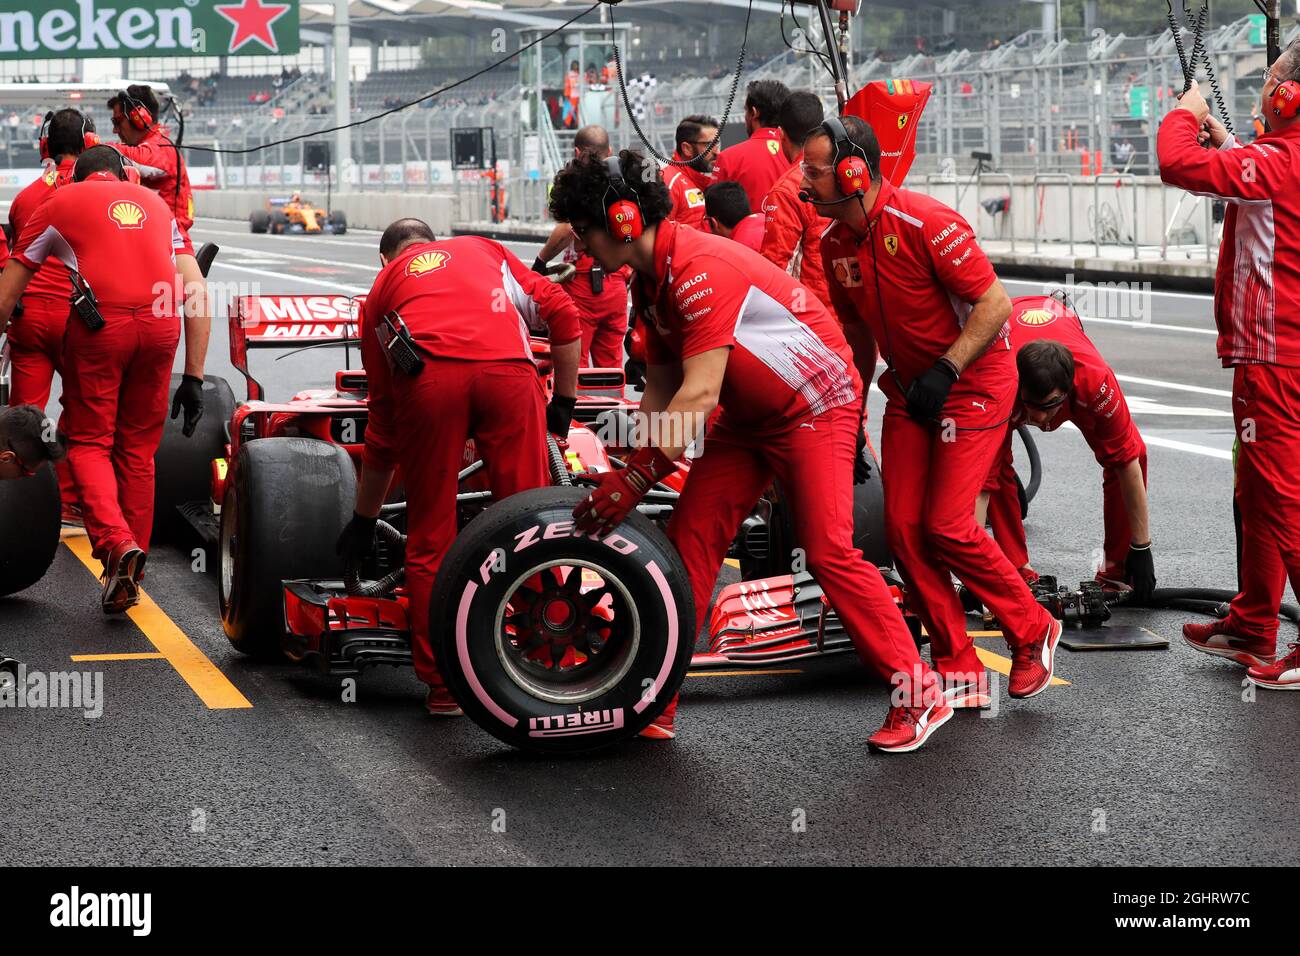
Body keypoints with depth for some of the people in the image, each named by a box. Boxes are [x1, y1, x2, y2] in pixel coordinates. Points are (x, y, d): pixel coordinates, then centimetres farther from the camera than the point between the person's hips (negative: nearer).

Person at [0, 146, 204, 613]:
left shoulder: (60, 202, 18)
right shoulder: (154, 202, 26)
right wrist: (194, 377, 21)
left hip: (99, 325, -3)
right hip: (160, 326, 3)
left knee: (89, 443, 9)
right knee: (138, 449, 14)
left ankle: (116, 543, -15)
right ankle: (129, 576, 17)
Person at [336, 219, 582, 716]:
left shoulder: (382, 286, 33)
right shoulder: (482, 249, 36)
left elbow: (383, 419, 32)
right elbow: (561, 313, 21)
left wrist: (363, 520, 40)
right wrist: (564, 402, 29)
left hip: (425, 379, 0)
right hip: (508, 373, 0)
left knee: (430, 539, 11)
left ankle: (443, 686, 12)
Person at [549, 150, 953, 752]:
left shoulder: (700, 269, -28)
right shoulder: (651, 279, 3)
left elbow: (700, 394, -33)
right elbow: (661, 390, 7)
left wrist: (633, 479, -31)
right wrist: (633, 472, -4)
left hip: (814, 406, -9)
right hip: (748, 419, 9)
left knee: (829, 553, -14)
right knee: (688, 538, 0)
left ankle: (919, 698, -3)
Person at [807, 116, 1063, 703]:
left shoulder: (925, 224, -23)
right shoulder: (835, 245, 0)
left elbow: (996, 303, -22)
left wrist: (945, 370, -27)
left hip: (974, 384, -7)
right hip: (909, 390, 7)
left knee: (946, 526, -13)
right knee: (903, 527, -3)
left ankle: (1033, 634, 10)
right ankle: (959, 670, 8)